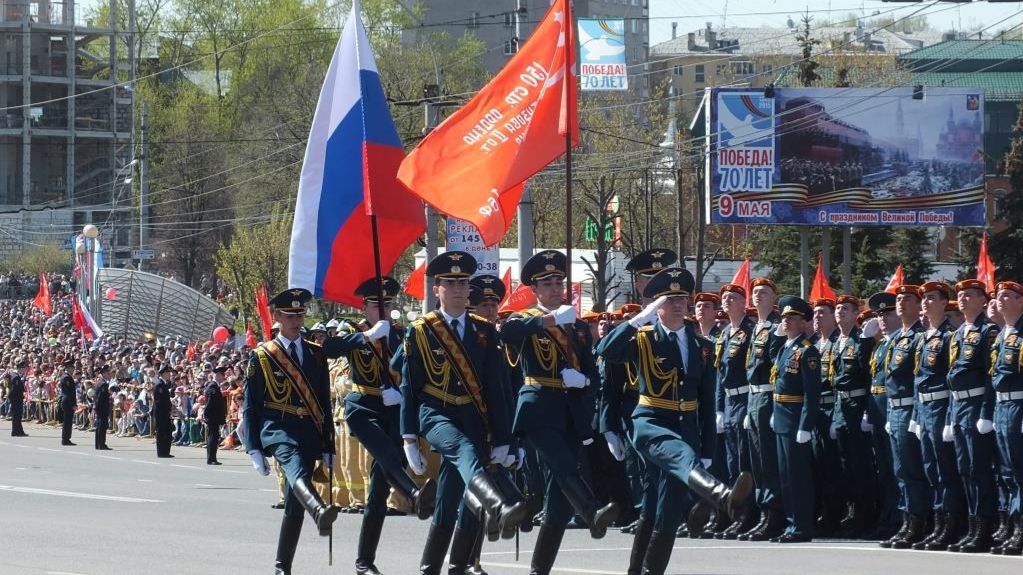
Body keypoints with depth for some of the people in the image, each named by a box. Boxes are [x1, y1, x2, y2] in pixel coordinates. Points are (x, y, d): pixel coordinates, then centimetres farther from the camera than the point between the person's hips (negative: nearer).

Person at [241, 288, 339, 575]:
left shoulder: (316, 354, 15)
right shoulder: (261, 356, 4)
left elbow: (325, 403, 17)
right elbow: (250, 406, 3)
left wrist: (328, 447, 13)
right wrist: (254, 449, -5)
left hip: (310, 431, 5)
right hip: (277, 428, -5)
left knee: (295, 505, 4)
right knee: (296, 467, -36)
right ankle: (320, 511, -65)